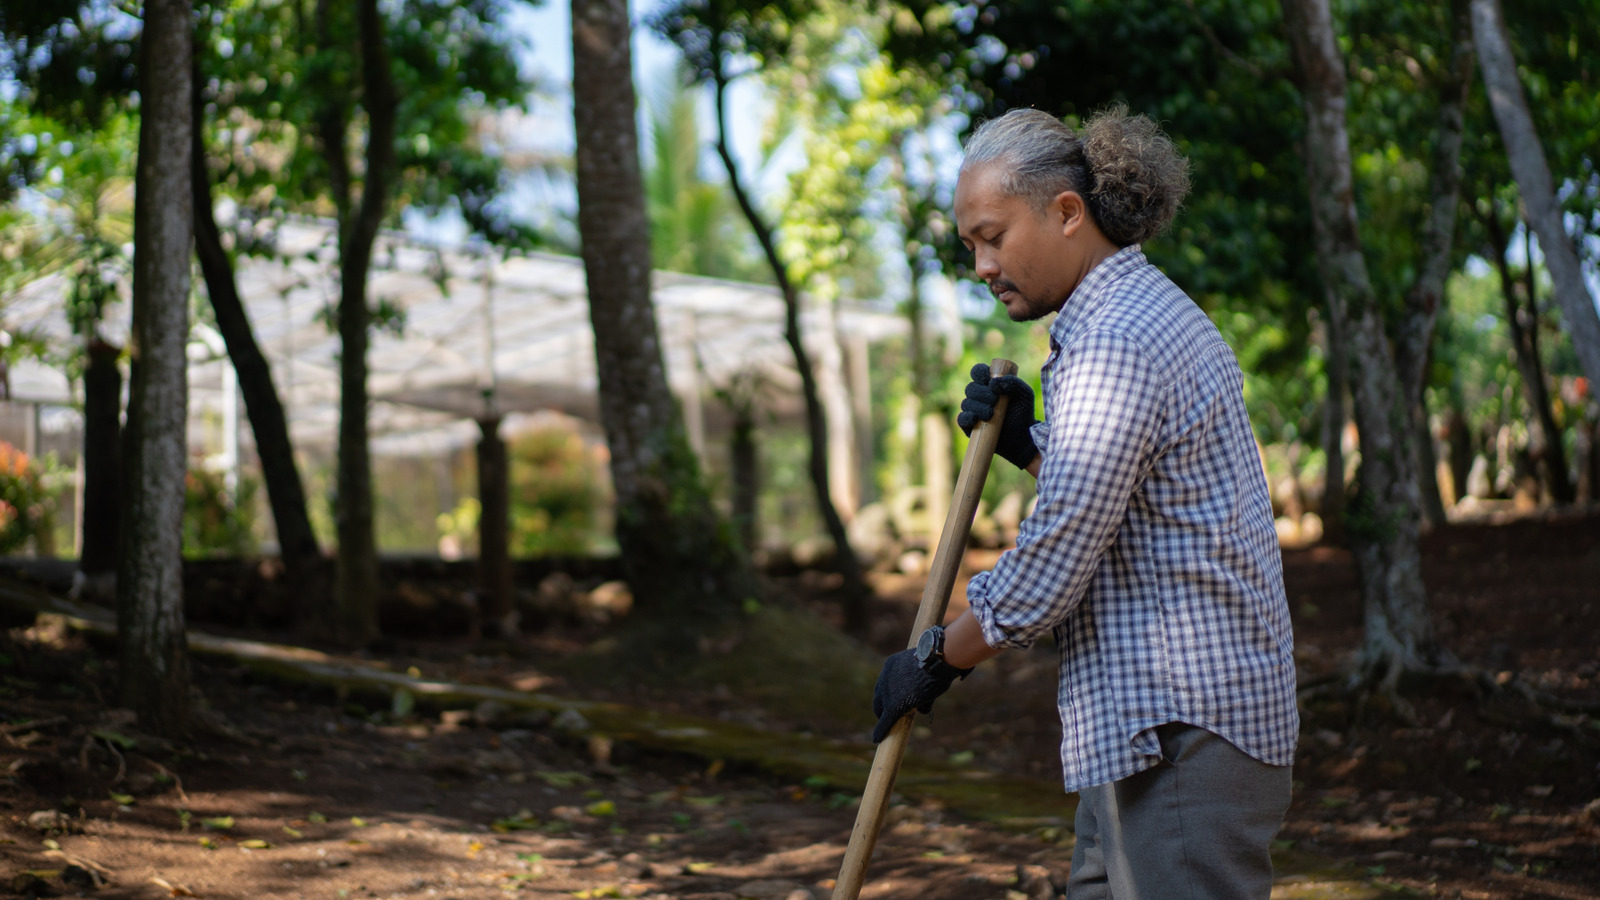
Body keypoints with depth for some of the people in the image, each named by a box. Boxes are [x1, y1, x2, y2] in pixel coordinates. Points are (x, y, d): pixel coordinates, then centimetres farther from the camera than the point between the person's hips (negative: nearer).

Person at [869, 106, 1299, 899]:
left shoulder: (1117, 343, -18)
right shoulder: (1145, 313, 17)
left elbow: (1052, 564, -19)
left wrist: (936, 659, -5)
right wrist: (1026, 443, 7)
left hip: (1184, 725, -11)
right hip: (1151, 722, 11)